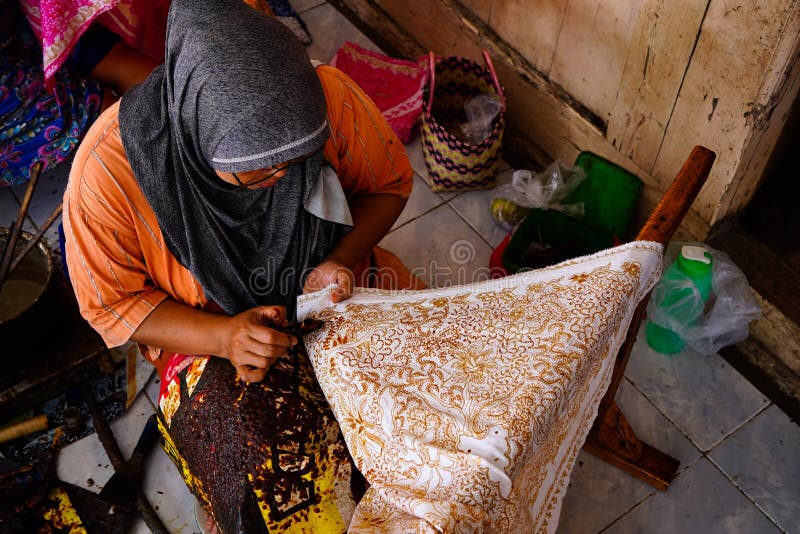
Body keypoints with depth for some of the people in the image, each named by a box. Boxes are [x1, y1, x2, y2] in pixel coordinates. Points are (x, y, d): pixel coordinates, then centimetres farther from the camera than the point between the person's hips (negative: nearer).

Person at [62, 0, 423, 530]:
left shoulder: (325, 95, -22)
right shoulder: (106, 169, -27)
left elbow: (390, 182, -2)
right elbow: (111, 305, -11)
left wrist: (342, 260, -20)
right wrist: (221, 336, -27)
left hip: (334, 288, 3)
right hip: (210, 331, -2)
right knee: (273, 488, -24)